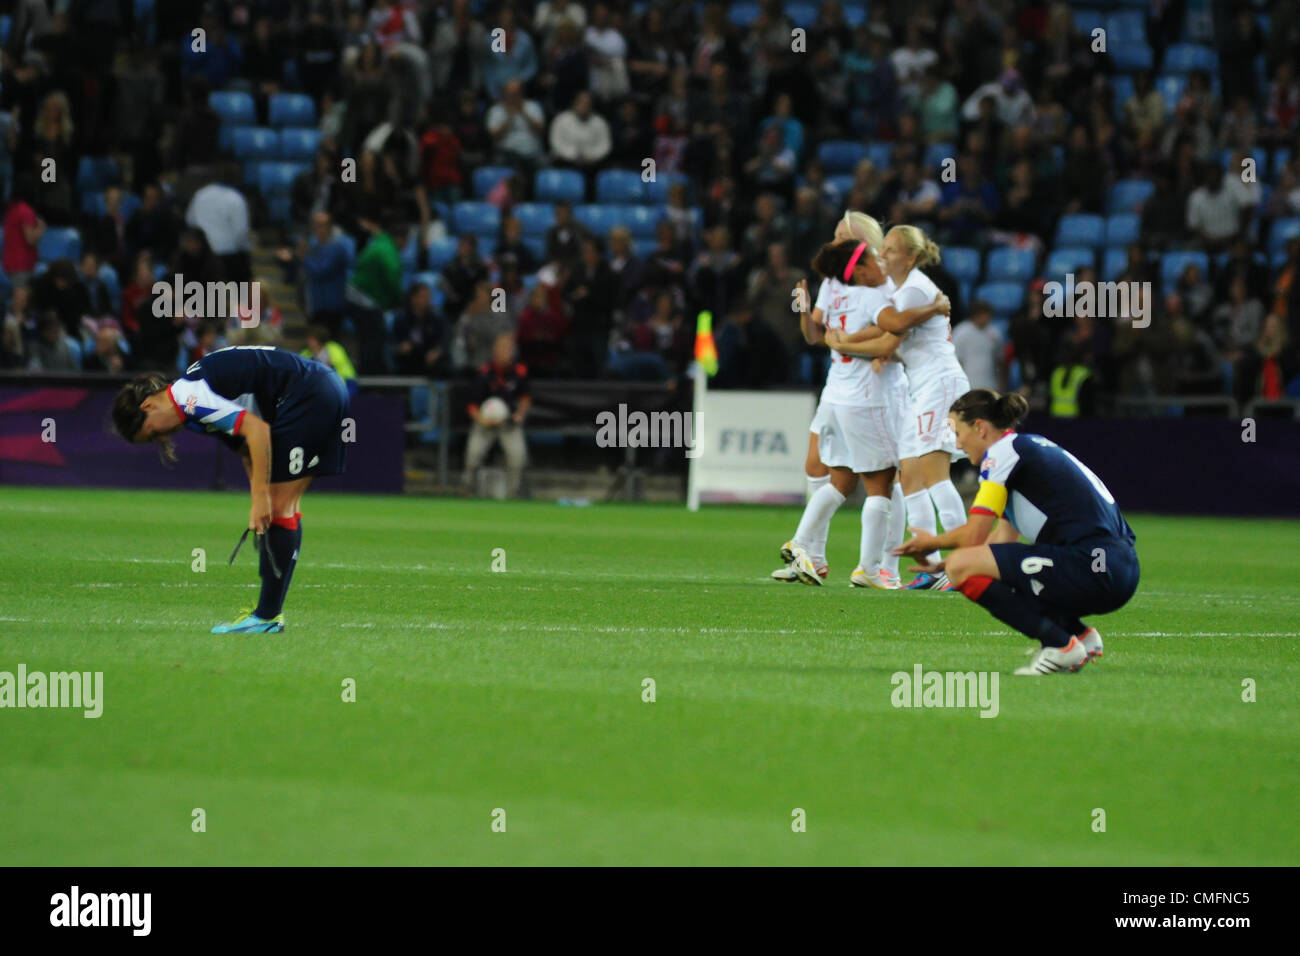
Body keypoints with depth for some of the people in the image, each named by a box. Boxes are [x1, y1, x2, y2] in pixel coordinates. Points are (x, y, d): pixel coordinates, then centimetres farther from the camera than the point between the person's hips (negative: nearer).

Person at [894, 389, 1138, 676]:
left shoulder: (1003, 452, -5)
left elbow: (973, 537, -7)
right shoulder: (1033, 447, 23)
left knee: (962, 568, -12)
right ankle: (1080, 634, 10)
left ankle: (1060, 644, -11)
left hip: (1093, 570, -10)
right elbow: (1003, 540, 25)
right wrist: (941, 564, 24)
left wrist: (934, 542, 14)